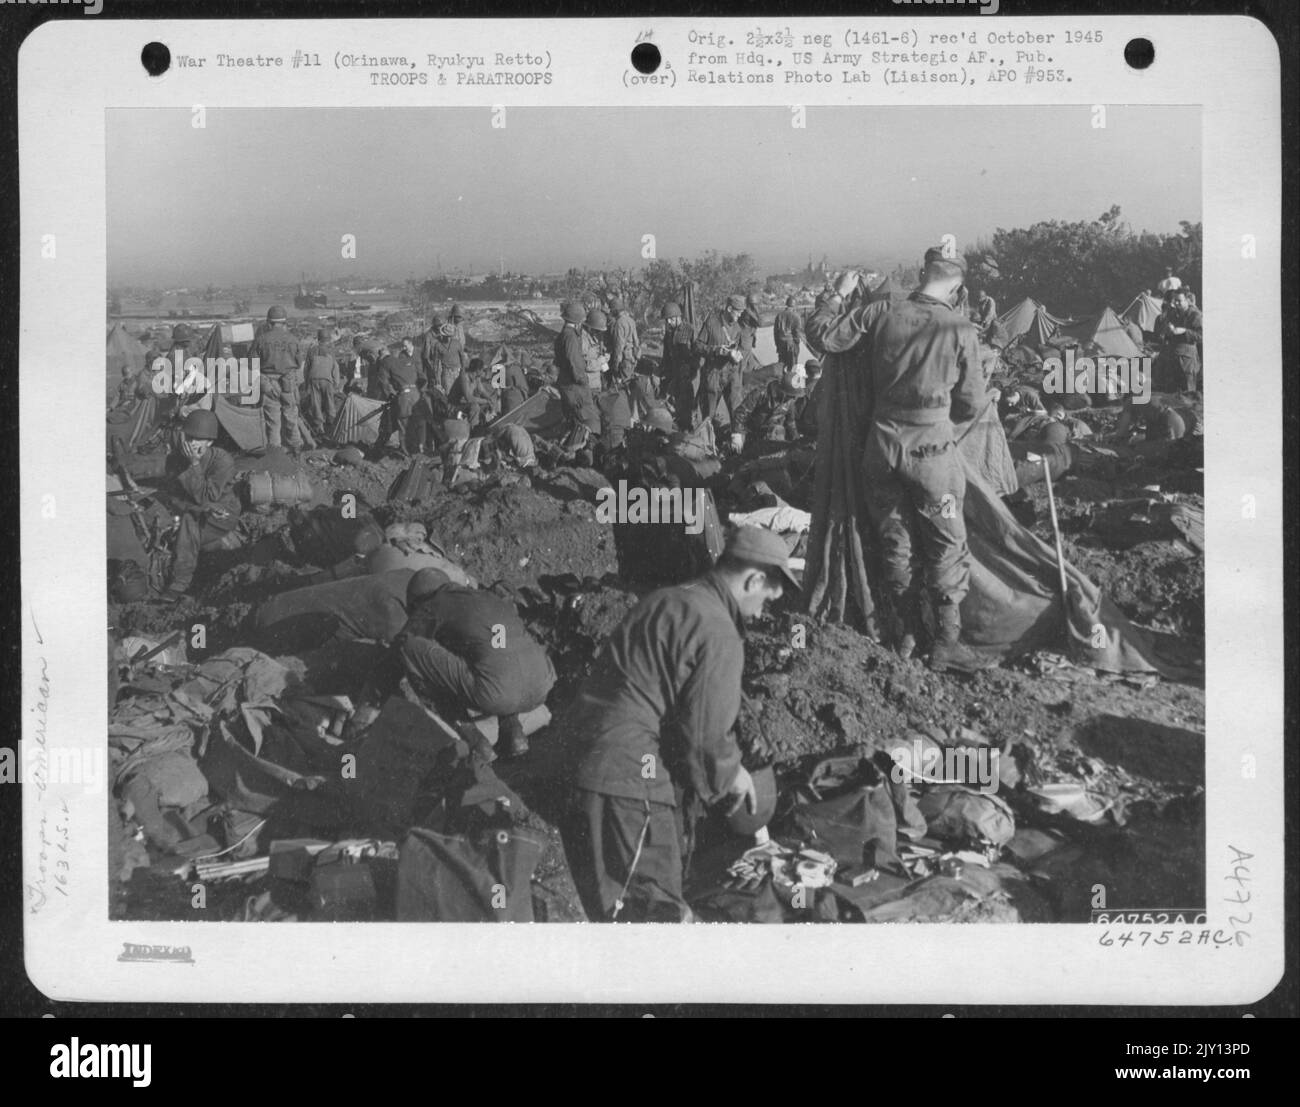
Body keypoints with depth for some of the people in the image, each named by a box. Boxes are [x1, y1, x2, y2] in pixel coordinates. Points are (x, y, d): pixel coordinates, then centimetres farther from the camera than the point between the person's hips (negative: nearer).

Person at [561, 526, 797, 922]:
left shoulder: (665, 601, 18)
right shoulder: (718, 633, -13)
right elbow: (706, 731, -16)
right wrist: (730, 774, 6)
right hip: (629, 776, -10)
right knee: (657, 911, -6)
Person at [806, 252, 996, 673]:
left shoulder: (880, 314, -4)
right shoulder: (959, 329, -9)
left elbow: (821, 335, 3)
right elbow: (971, 404, -2)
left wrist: (839, 295, 17)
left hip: (883, 441, 4)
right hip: (931, 445, -3)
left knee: (894, 539, 15)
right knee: (947, 544, 8)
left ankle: (908, 630, 24)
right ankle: (947, 641, 9)